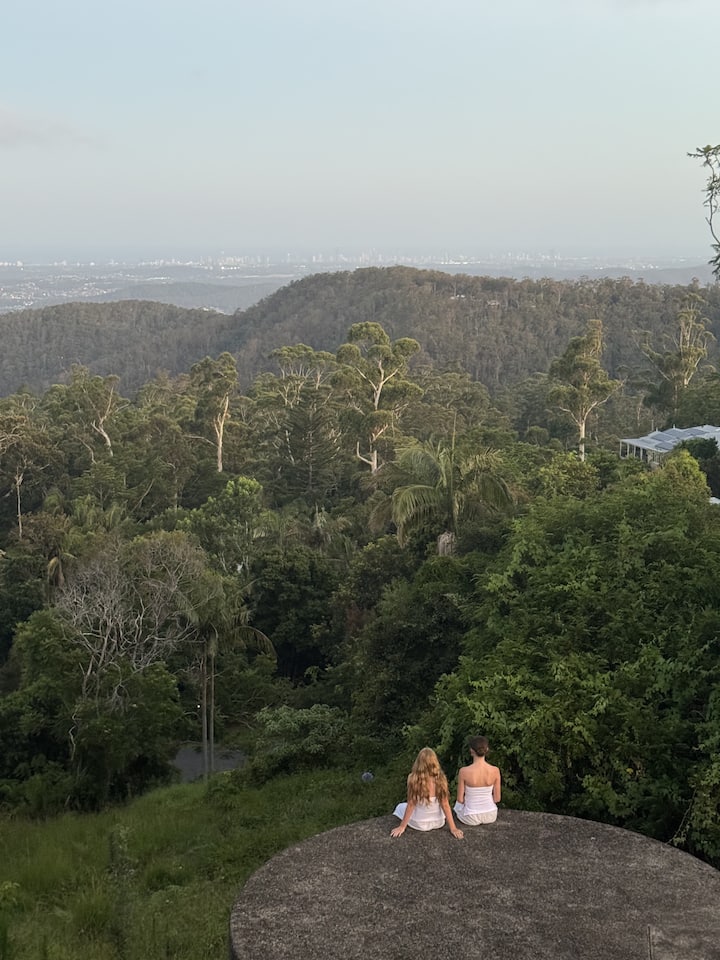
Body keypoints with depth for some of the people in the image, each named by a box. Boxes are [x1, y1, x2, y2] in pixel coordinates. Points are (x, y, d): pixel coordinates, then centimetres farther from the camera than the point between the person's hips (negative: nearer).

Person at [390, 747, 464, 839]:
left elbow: (411, 805, -18)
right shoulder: (441, 779, -20)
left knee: (400, 807, 31)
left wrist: (402, 827, -6)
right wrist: (453, 828, -4)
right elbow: (445, 806, -15)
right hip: (438, 823, 2)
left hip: (418, 824, -2)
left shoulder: (413, 779, -25)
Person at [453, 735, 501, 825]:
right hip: (491, 817, 2)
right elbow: (497, 799, -6)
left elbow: (460, 799, -12)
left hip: (471, 819, -2)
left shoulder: (464, 771, -23)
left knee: (458, 804, 35)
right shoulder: (495, 771, -16)